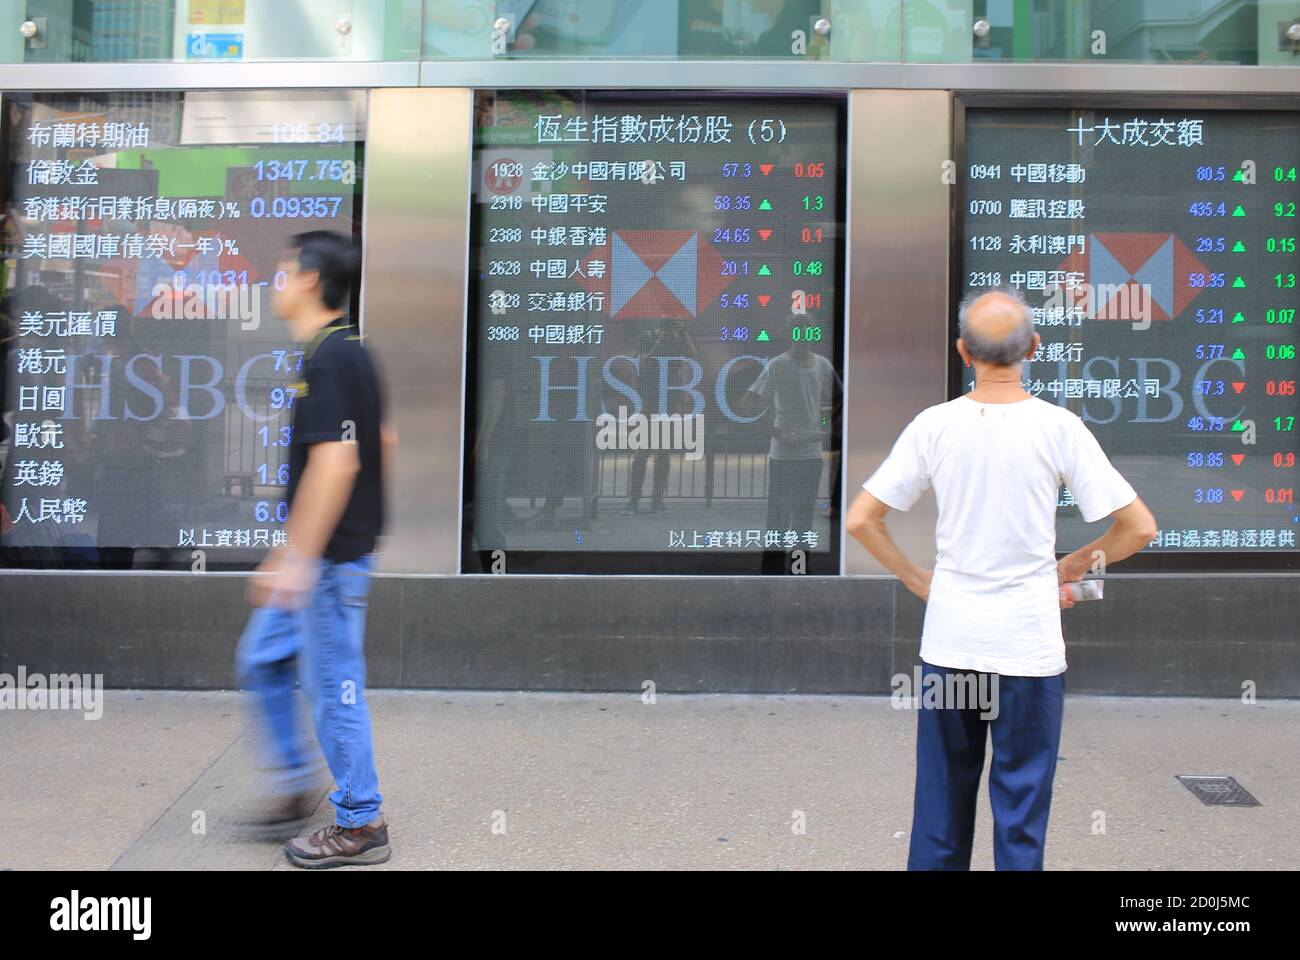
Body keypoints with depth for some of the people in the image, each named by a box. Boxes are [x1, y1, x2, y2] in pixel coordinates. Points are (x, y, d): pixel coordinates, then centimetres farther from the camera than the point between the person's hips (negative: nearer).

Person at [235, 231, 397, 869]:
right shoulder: (346, 351, 12)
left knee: (334, 686, 1)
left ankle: (360, 825, 15)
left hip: (331, 557, -10)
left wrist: (297, 557, -24)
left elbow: (335, 462, -26)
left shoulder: (329, 358, -18)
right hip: (319, 556, 10)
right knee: (262, 659, 19)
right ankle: (295, 784, 30)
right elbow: (384, 442, 19)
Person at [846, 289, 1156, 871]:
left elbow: (859, 521, -4)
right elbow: (1139, 528, -6)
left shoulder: (933, 425, -4)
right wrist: (1070, 569, 9)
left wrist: (917, 580, 8)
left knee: (941, 800, 15)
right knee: (1022, 801, 11)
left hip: (948, 642, 2)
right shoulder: (1059, 427, -8)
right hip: (1030, 646, -1)